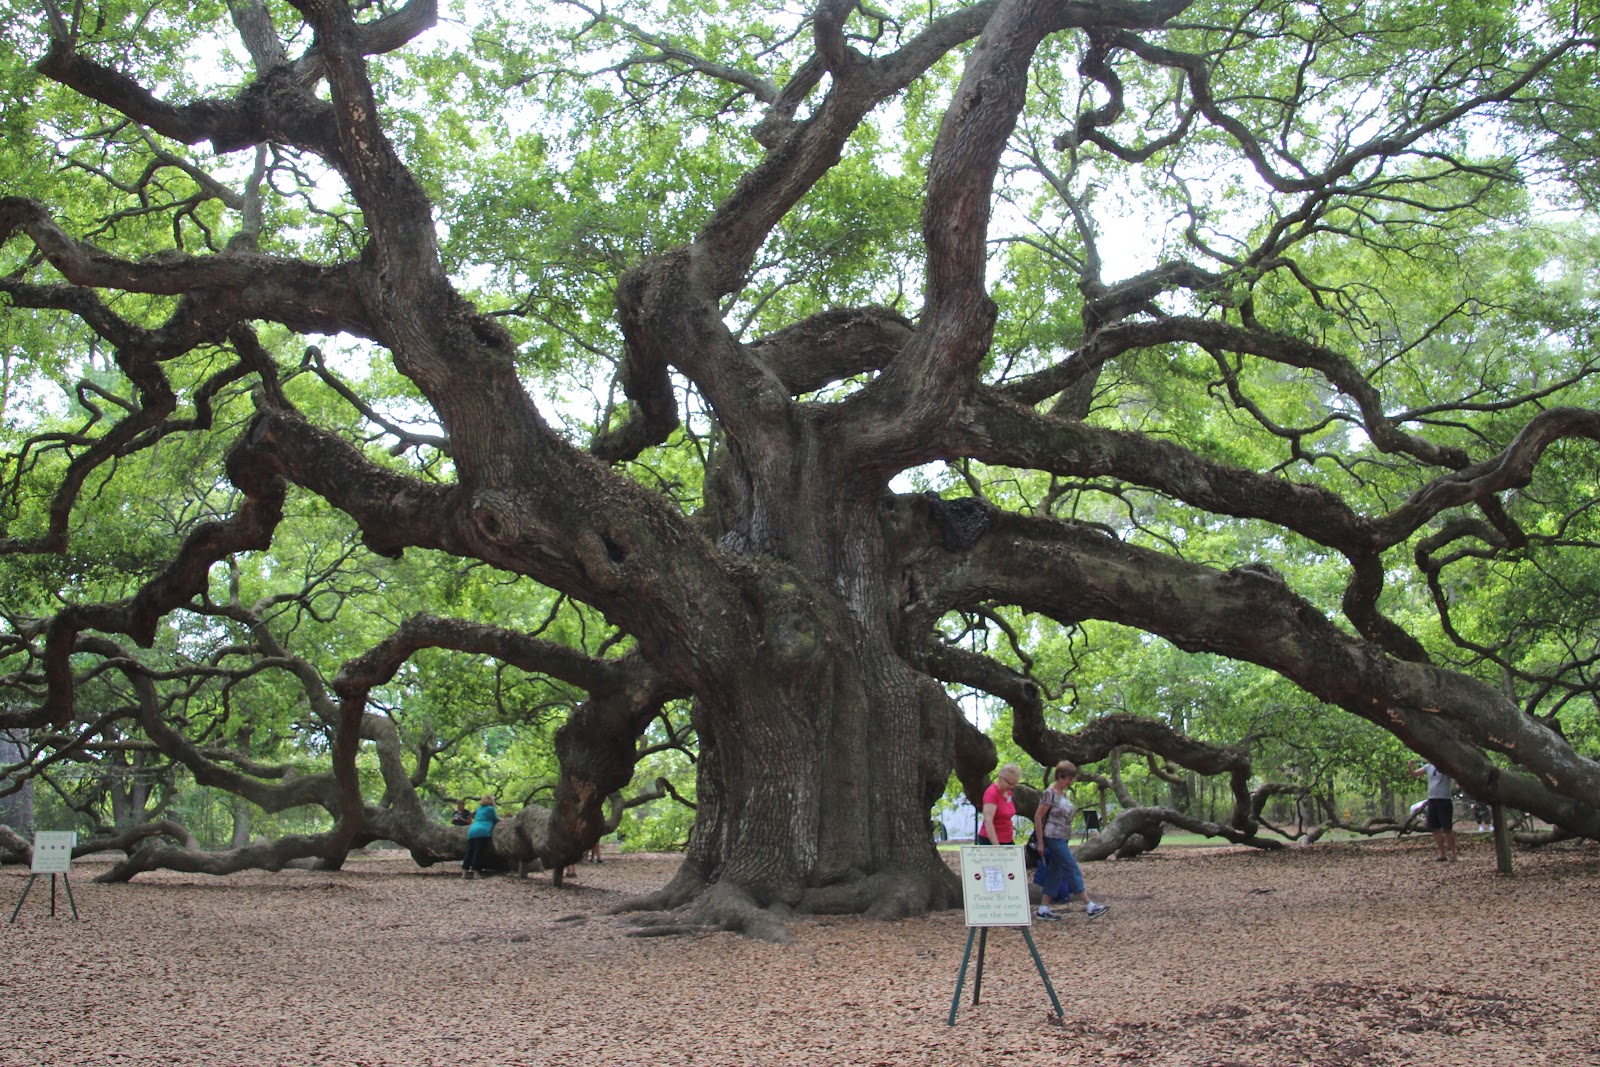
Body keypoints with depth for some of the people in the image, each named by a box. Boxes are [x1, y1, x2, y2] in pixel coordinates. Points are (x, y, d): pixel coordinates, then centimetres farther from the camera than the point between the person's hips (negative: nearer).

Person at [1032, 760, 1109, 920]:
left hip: (1062, 840, 9)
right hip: (1054, 838, -9)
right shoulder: (1050, 793, -13)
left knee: (1055, 873, 9)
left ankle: (1043, 909, 13)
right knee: (1073, 870, -6)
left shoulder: (1065, 793, 13)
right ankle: (1090, 906, -4)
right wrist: (1040, 843, -14)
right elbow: (1038, 817, -14)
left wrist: (1068, 843, 20)